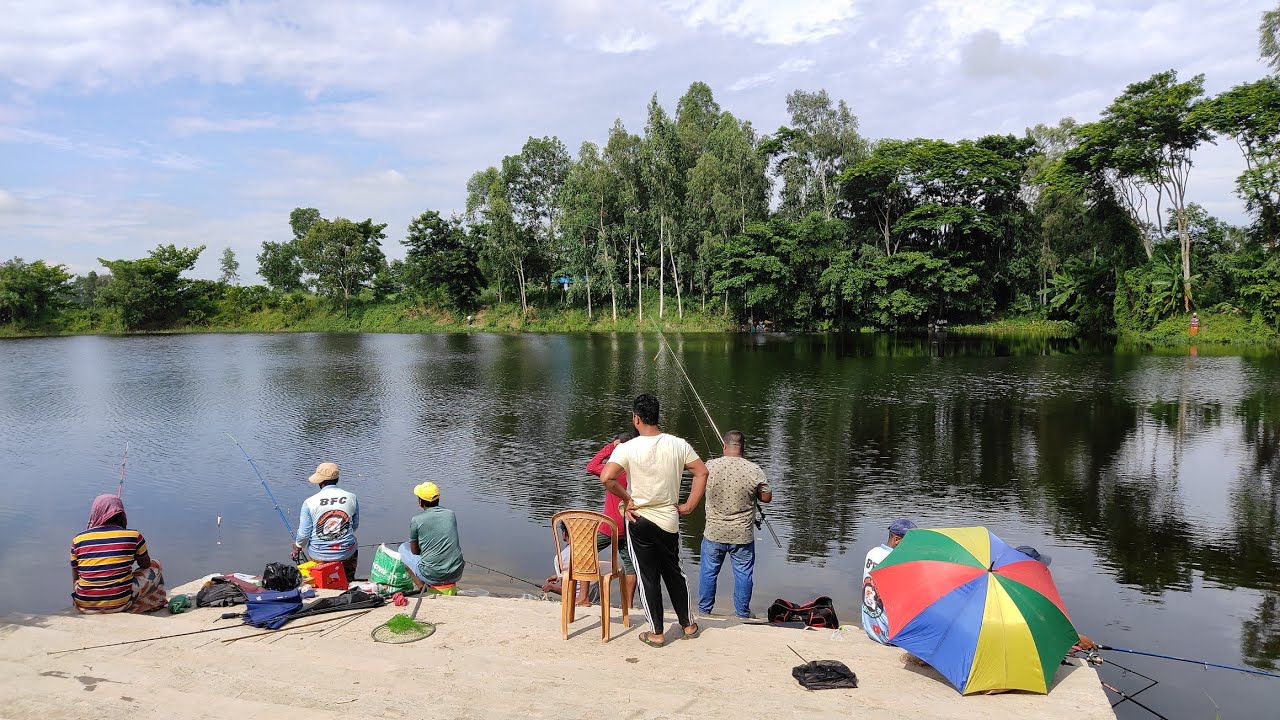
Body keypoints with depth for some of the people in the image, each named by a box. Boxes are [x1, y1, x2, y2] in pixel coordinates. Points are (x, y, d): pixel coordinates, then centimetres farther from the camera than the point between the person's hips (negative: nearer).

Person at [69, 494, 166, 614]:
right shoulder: (133, 536, -6)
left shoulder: (78, 540, 0)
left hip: (85, 607, 4)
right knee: (154, 566, 21)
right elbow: (146, 564, 11)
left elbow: (75, 579, 8)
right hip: (120, 604, -4)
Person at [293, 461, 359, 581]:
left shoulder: (309, 502, -11)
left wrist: (298, 546, 16)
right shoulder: (352, 498, -5)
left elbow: (304, 534, -4)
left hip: (319, 557, -1)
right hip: (347, 554, 1)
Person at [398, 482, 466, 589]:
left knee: (403, 548, 20)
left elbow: (414, 551, 6)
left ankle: (421, 587, 8)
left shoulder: (416, 520, -6)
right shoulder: (451, 514, 6)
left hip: (432, 576, -3)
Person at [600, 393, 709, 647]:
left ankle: (656, 633, 16)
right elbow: (702, 472, 0)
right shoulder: (678, 445, -4)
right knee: (674, 573, 21)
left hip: (639, 520, -3)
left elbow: (606, 478, -25)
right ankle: (688, 624, 31)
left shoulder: (627, 448, -14)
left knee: (647, 577, 9)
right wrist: (689, 505, 4)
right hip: (669, 521, 3)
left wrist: (627, 499, -10)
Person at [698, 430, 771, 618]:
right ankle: (742, 613, 24)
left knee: (708, 571, 17)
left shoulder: (709, 466, -10)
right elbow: (767, 497, -4)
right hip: (743, 535, -1)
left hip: (714, 533, 1)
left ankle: (704, 609, 29)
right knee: (743, 573, 14)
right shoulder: (754, 470, -14)